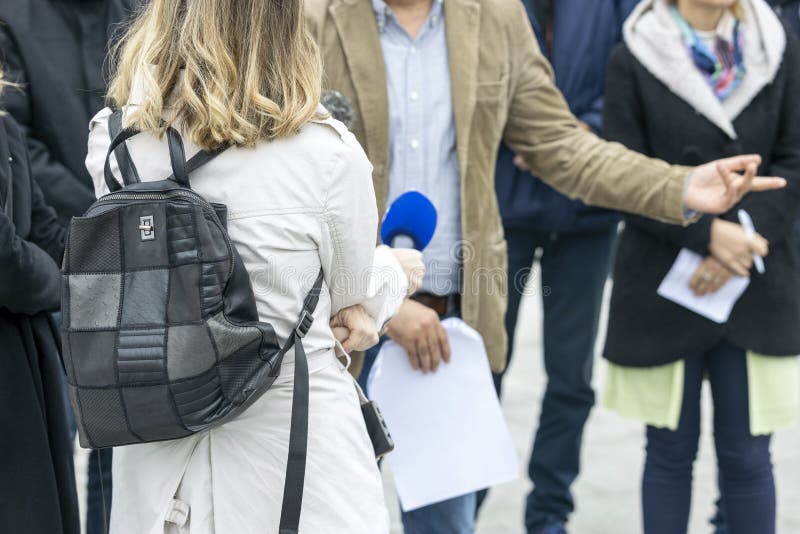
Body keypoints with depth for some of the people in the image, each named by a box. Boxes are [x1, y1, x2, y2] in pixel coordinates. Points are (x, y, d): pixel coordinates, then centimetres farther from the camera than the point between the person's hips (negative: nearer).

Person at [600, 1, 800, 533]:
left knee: (747, 454, 4)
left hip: (756, 291, 2)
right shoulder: (633, 61, -2)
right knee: (671, 452, 7)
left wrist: (745, 237, -13)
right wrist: (706, 234, -16)